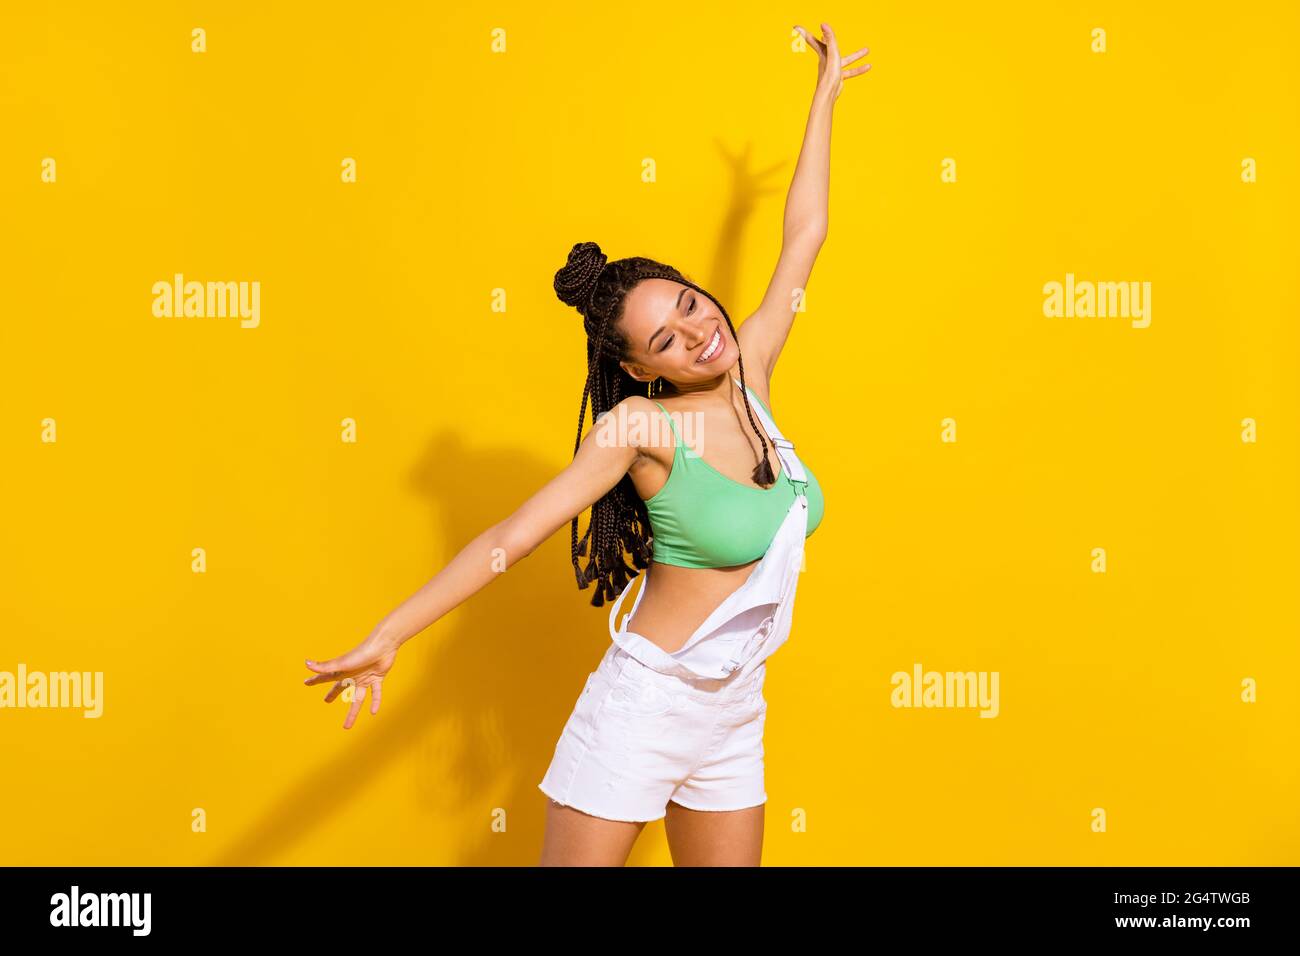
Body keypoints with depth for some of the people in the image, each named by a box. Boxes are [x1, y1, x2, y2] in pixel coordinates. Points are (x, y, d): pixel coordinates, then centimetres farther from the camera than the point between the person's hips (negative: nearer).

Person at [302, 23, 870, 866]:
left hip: (735, 718, 6)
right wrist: (389, 637, -23)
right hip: (643, 704, -6)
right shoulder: (641, 424, -14)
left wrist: (827, 91, 17)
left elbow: (806, 232, 10)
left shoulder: (749, 377, 1)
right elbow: (516, 534, -17)